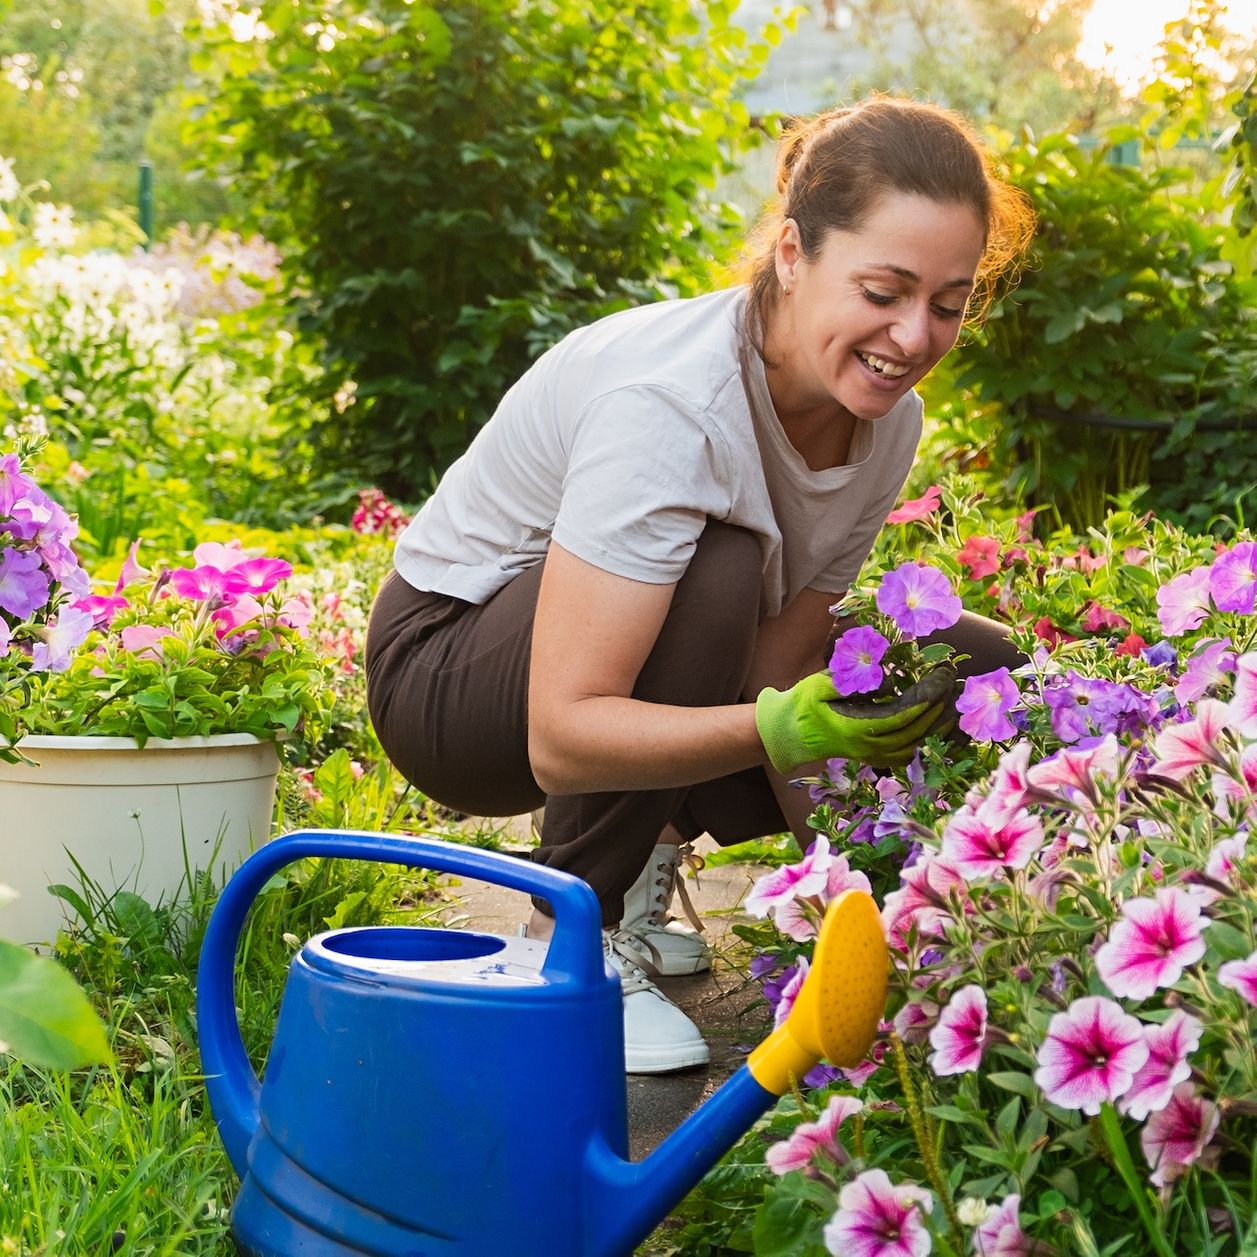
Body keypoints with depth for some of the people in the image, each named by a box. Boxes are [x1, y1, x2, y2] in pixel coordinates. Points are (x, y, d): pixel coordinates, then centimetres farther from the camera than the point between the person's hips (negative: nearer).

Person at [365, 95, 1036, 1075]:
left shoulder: (887, 414, -12)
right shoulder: (669, 405, -34)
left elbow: (775, 666, -10)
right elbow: (562, 736, -38)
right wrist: (786, 725, -50)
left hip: (646, 659, 7)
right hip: (447, 664, -7)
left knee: (970, 666, -7)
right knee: (714, 573, -36)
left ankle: (641, 856, 8)